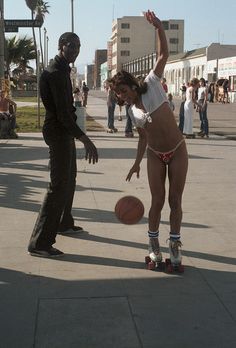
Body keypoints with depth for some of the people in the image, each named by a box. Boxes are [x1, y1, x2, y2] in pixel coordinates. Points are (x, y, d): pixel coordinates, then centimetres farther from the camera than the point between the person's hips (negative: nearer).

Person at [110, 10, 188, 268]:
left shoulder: (152, 85, -7)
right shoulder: (132, 111, 5)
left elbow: (163, 55, -13)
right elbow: (143, 137, 11)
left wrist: (158, 27, -22)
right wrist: (137, 163, 7)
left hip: (177, 152, -3)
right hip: (155, 156, 3)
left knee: (175, 200, 1)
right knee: (157, 201, 1)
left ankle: (174, 244, 13)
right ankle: (154, 244, 15)